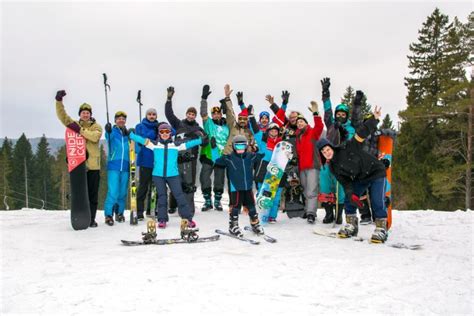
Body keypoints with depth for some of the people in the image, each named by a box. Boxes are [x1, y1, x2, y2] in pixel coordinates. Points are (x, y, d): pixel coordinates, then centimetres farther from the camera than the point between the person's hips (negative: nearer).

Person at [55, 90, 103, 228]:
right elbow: (62, 115, 0)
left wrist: (80, 130, -23)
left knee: (92, 194, 3)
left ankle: (91, 219, 11)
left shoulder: (96, 126, 5)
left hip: (92, 164, -1)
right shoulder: (74, 124, 13)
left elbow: (95, 136, -16)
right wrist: (59, 101, -14)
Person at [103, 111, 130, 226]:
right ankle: (108, 215, -2)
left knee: (122, 192, 9)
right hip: (113, 166, -3)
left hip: (125, 167, 3)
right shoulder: (112, 131, 3)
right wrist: (108, 131, -42)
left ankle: (119, 213, 23)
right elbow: (108, 137, -20)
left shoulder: (128, 133, 12)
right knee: (113, 192, -11)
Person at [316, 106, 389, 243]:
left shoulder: (347, 147, -19)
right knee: (349, 200, 1)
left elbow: (362, 133, -21)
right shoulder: (333, 167, -4)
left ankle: (381, 229, -5)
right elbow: (345, 183, -6)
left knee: (377, 202, -17)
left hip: (376, 172, -6)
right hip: (360, 179, 6)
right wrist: (351, 195, -23)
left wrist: (374, 119, -30)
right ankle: (351, 226, 15)